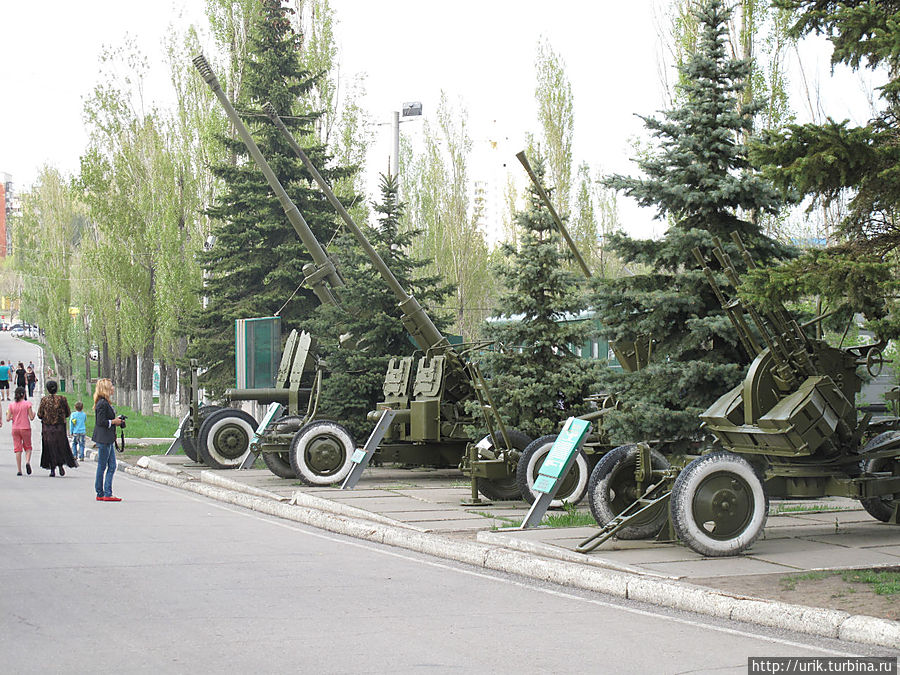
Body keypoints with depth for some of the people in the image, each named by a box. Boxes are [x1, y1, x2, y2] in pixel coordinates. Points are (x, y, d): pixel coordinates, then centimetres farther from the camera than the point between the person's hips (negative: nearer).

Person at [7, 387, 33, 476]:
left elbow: (8, 418, -4)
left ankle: (19, 470, 1)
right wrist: (34, 413, 13)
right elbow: (31, 417, -7)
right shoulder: (27, 404, -7)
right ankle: (27, 462, -14)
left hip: (15, 429, 2)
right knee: (28, 447, 14)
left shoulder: (11, 405, -1)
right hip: (25, 428, -2)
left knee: (17, 449, 5)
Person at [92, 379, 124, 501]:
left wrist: (116, 421, 10)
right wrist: (114, 422, -10)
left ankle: (107, 493, 10)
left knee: (112, 466, 8)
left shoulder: (105, 403, 16)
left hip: (108, 440, 10)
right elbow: (101, 422, -21)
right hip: (103, 439, -10)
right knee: (102, 466, -3)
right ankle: (101, 494, 3)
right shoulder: (102, 404, -16)